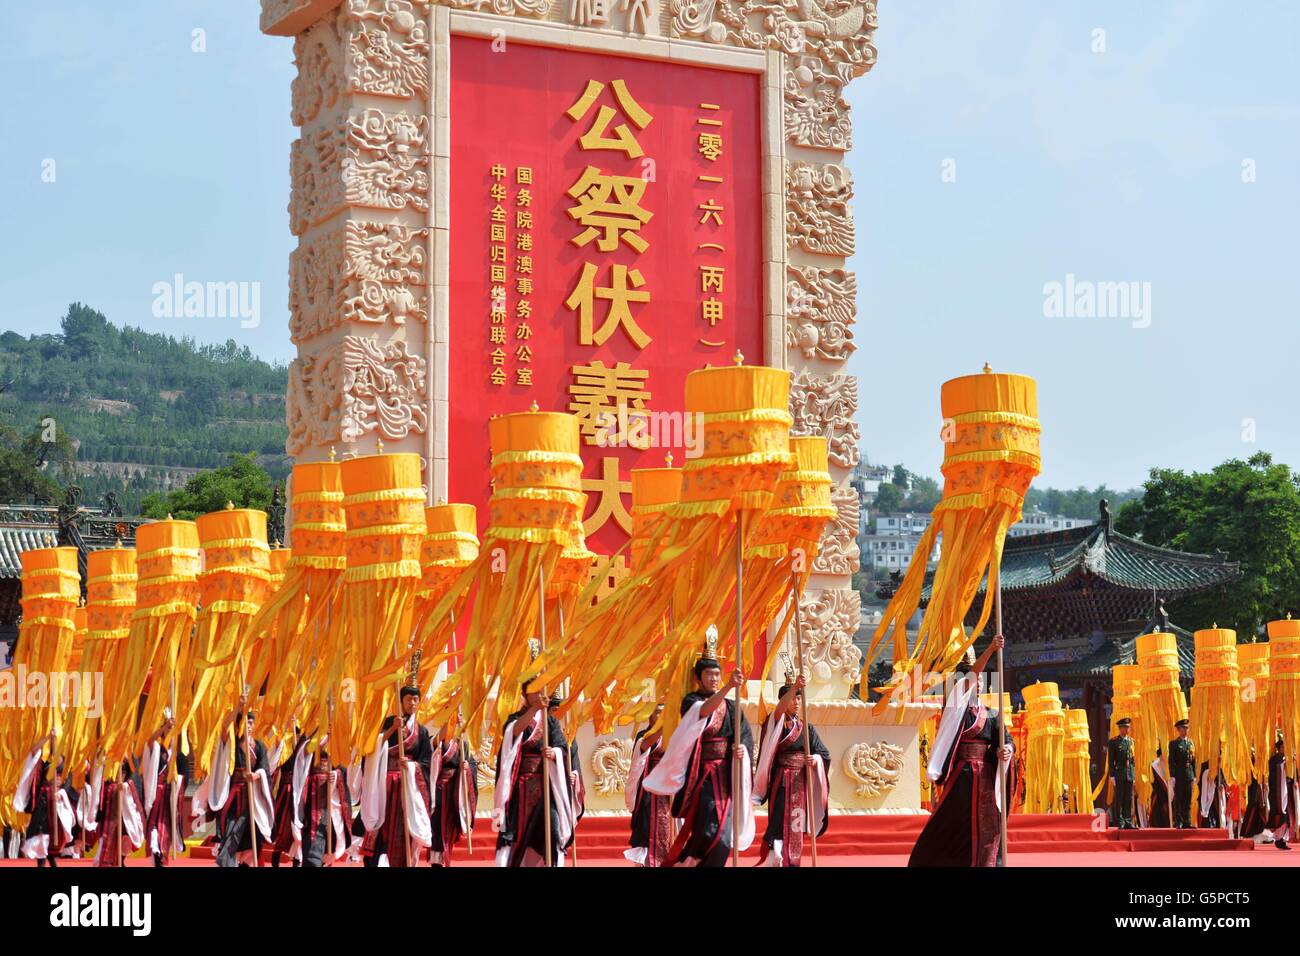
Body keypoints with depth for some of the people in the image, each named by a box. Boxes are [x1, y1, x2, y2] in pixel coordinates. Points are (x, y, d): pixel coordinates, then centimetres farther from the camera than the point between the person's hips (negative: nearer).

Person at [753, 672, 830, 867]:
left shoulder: (807, 728, 12)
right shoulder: (776, 724, -3)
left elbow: (824, 753, 10)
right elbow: (780, 709, -26)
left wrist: (816, 759, -15)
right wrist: (794, 687, -42)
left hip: (801, 782, 5)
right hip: (781, 781, -5)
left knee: (795, 828, 6)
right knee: (781, 824, -12)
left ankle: (792, 862, 13)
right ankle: (774, 861, -8)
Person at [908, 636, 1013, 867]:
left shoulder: (990, 714, 14)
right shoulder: (955, 707, 1)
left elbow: (1005, 739, 1)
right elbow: (968, 676, -14)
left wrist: (1006, 749, -24)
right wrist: (990, 649, -24)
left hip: (986, 778, 4)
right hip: (961, 776, -4)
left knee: (986, 833, 2)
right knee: (953, 829, -5)